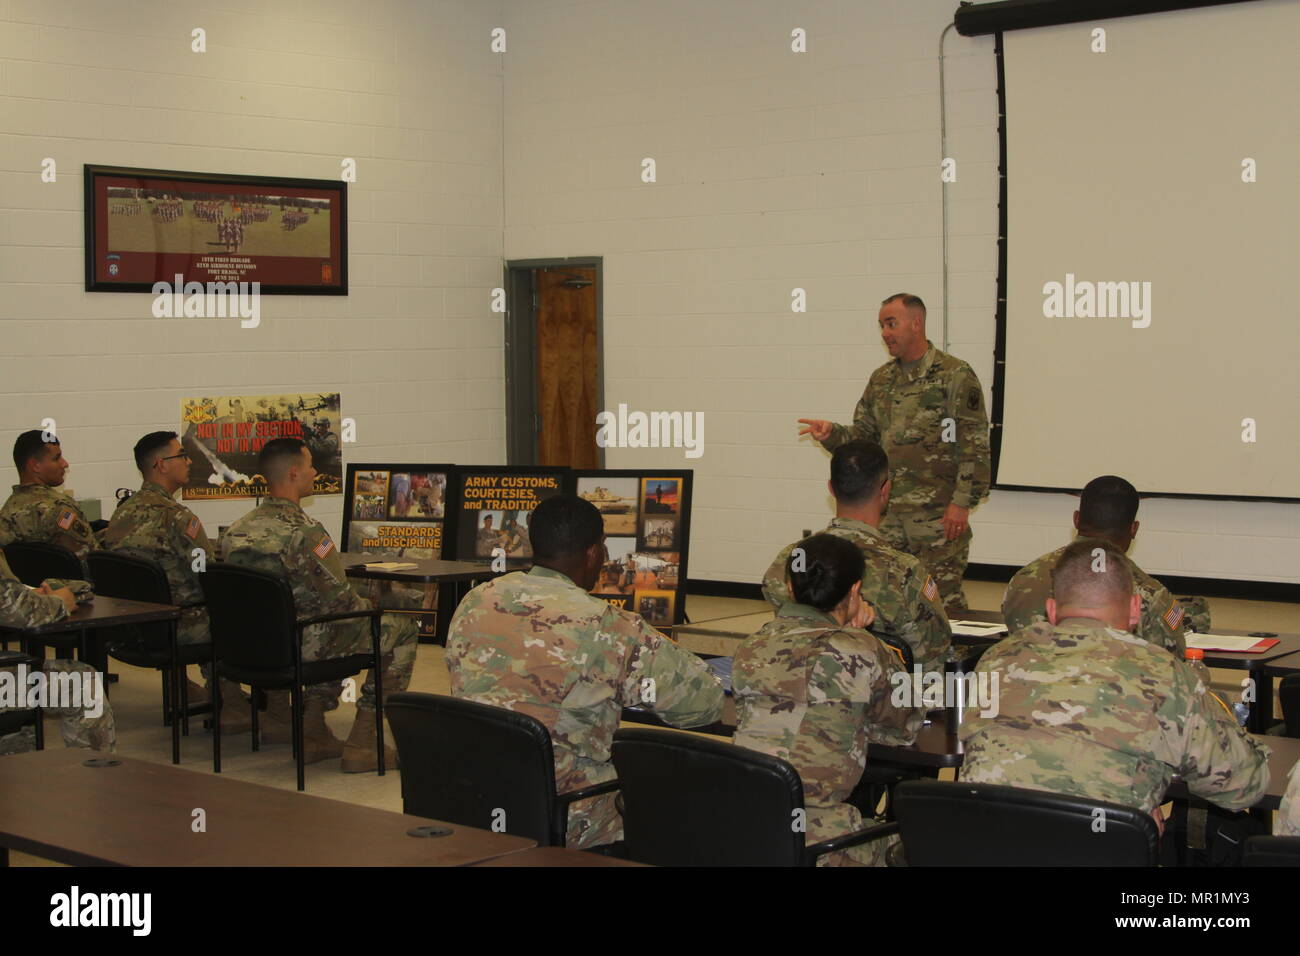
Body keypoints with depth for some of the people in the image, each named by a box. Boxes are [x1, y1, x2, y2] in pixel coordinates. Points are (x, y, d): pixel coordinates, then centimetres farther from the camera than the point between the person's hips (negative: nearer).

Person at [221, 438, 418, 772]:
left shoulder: (236, 531, 4)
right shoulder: (303, 532, -21)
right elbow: (341, 600, -19)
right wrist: (368, 606, 3)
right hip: (300, 645, -8)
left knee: (332, 627, 35)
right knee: (402, 629, 7)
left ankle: (313, 730, 28)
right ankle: (361, 744, 4)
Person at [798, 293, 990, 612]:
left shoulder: (954, 376, -6)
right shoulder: (881, 379, 15)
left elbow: (975, 446, -10)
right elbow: (863, 434, 19)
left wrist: (962, 503, -15)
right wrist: (832, 434, -2)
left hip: (938, 514, -6)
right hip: (887, 514, 6)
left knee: (942, 598, -4)